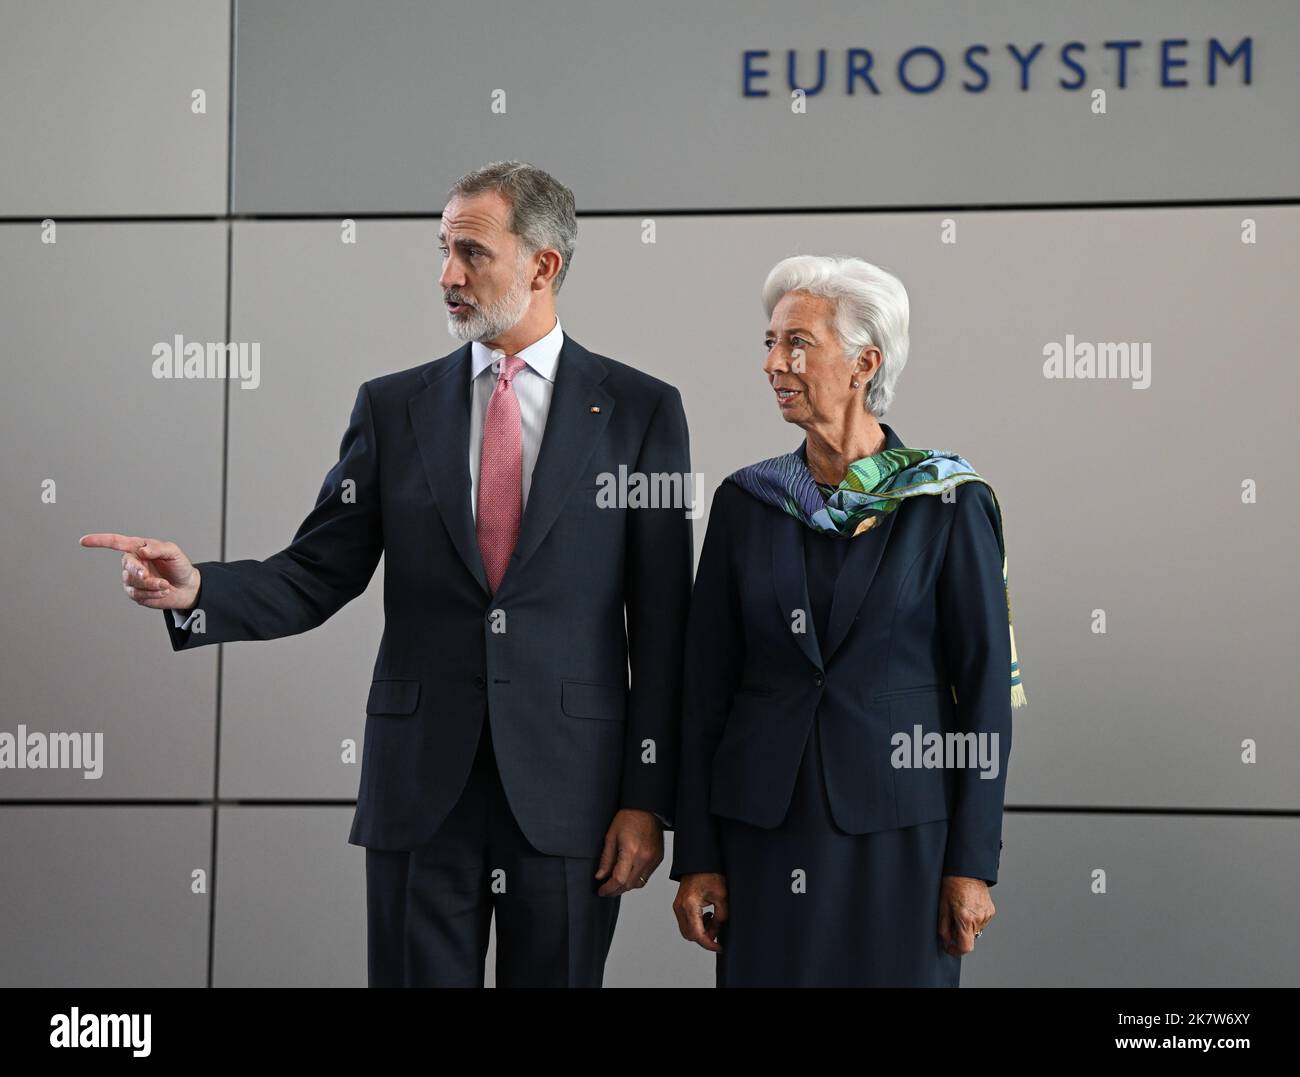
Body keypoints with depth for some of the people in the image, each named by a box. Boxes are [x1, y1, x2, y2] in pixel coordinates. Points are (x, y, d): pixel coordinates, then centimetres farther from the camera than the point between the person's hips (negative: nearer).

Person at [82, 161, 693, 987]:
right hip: (420, 782, 2)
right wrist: (197, 589, -14)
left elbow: (661, 619, -1)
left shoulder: (640, 410, 1)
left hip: (568, 784, -2)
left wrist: (648, 798, -5)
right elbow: (317, 576, 5)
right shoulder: (393, 407, 8)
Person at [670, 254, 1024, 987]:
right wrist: (697, 859, 1)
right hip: (765, 829, 3)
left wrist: (973, 862, -8)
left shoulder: (949, 504, -4)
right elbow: (707, 689, 5)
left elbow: (986, 687, -4)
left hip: (899, 834, -3)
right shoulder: (746, 502, 4)